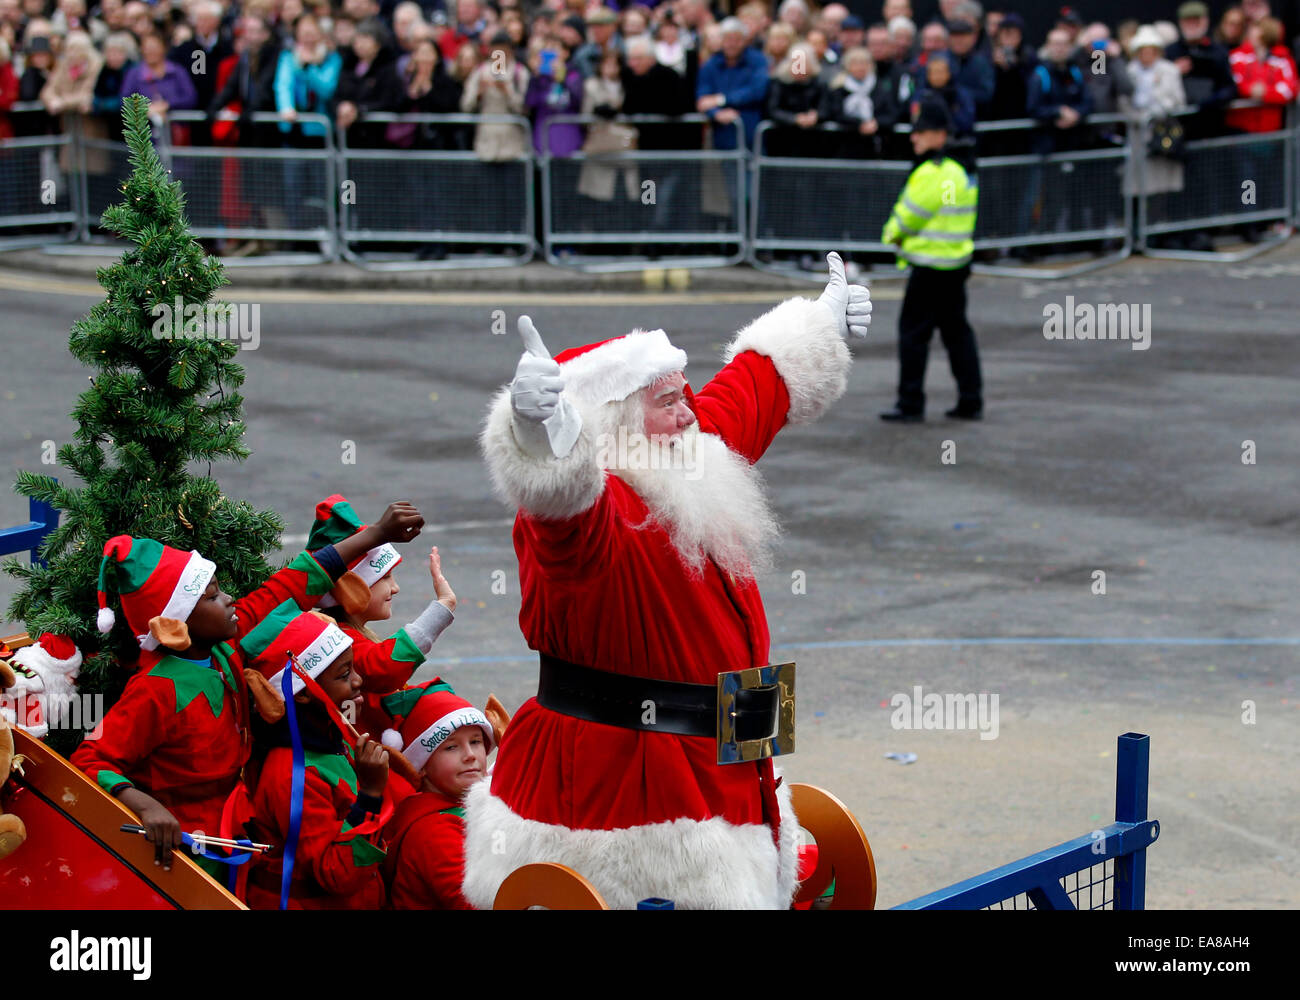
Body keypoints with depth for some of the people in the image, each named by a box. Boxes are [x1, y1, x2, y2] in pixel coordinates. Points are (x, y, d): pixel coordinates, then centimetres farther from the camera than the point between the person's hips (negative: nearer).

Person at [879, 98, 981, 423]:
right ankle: (971, 402, 13)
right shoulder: (958, 172, 13)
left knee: (913, 332, -3)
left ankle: (910, 404, -1)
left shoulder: (929, 174, -17)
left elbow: (908, 217, -15)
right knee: (957, 332, 13)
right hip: (958, 263, 9)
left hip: (930, 267, -9)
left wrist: (892, 233, 7)